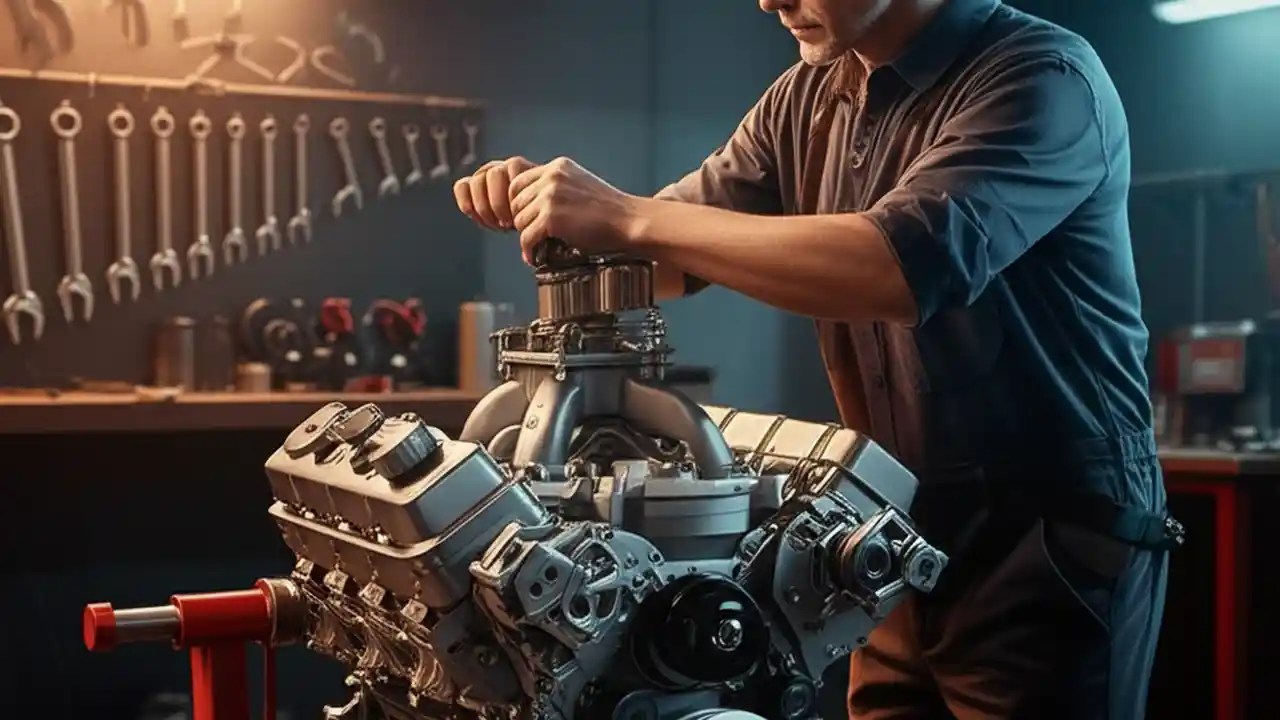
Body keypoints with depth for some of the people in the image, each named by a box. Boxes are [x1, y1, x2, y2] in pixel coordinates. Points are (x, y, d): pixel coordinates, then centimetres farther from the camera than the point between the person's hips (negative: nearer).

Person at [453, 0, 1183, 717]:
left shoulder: (1042, 77, -16)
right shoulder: (806, 98, 6)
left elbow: (904, 266, -31)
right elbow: (673, 251, 13)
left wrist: (631, 218, -28)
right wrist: (556, 209, -9)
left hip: (1050, 535, -6)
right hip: (903, 532, 7)